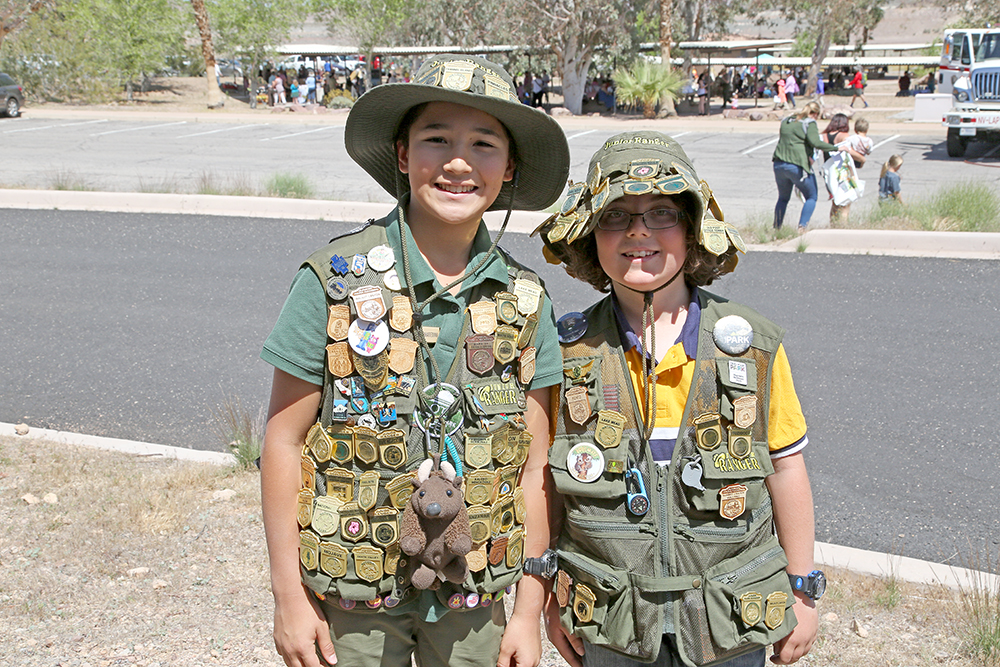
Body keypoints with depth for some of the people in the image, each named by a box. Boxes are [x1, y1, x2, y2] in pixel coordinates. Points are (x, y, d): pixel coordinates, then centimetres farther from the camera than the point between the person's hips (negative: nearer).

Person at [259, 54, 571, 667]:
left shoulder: (523, 301, -4)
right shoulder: (336, 280, -12)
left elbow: (533, 467, 1)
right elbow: (284, 443, -7)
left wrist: (530, 612, 3)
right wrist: (290, 597, -6)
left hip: (472, 598, 2)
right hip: (352, 598, -2)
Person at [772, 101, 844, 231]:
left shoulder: (786, 121, 15)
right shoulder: (809, 123, -5)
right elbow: (815, 142, -19)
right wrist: (836, 148, -12)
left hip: (779, 164, 6)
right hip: (797, 166, -6)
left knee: (783, 198, 22)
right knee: (811, 197, 9)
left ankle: (776, 228, 21)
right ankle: (802, 227, -7)